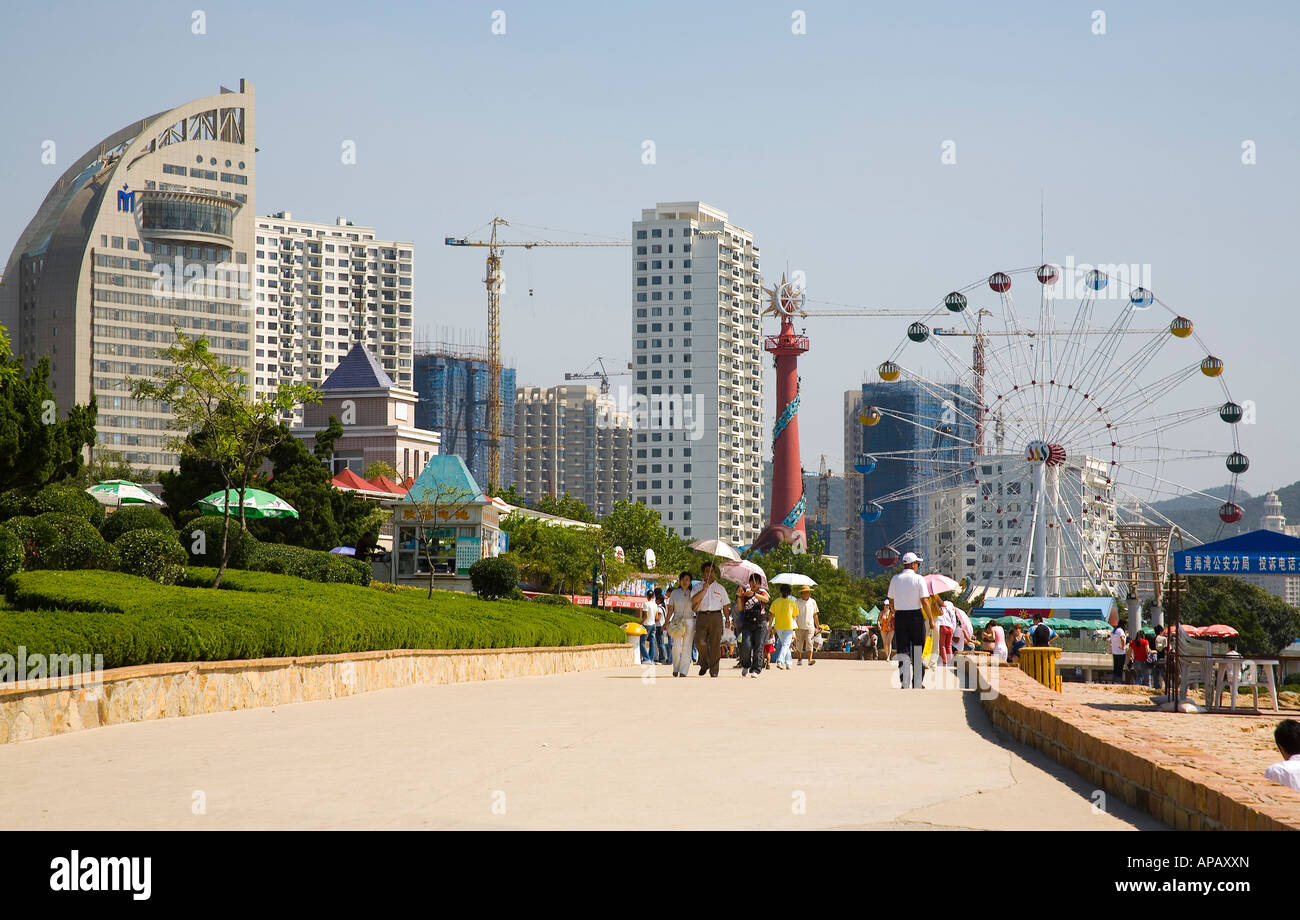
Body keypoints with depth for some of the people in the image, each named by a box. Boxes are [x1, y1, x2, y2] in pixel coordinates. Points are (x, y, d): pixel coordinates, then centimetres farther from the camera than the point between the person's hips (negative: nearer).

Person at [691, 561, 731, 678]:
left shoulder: (719, 588, 17)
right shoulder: (698, 588, 14)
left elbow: (726, 606, 16)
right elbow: (694, 600, -5)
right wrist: (704, 589, -11)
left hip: (716, 616, 1)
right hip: (702, 617, -1)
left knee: (715, 644, -4)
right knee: (700, 641, -16)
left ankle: (714, 670, -1)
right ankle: (704, 664, 6)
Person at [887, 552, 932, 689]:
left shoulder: (895, 579, 5)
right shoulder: (918, 579, -7)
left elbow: (891, 600, 10)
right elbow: (924, 600, -11)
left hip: (900, 616, 3)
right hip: (916, 616, -3)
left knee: (903, 651, 4)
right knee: (917, 651, 7)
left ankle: (904, 683, -5)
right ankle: (917, 684, 9)